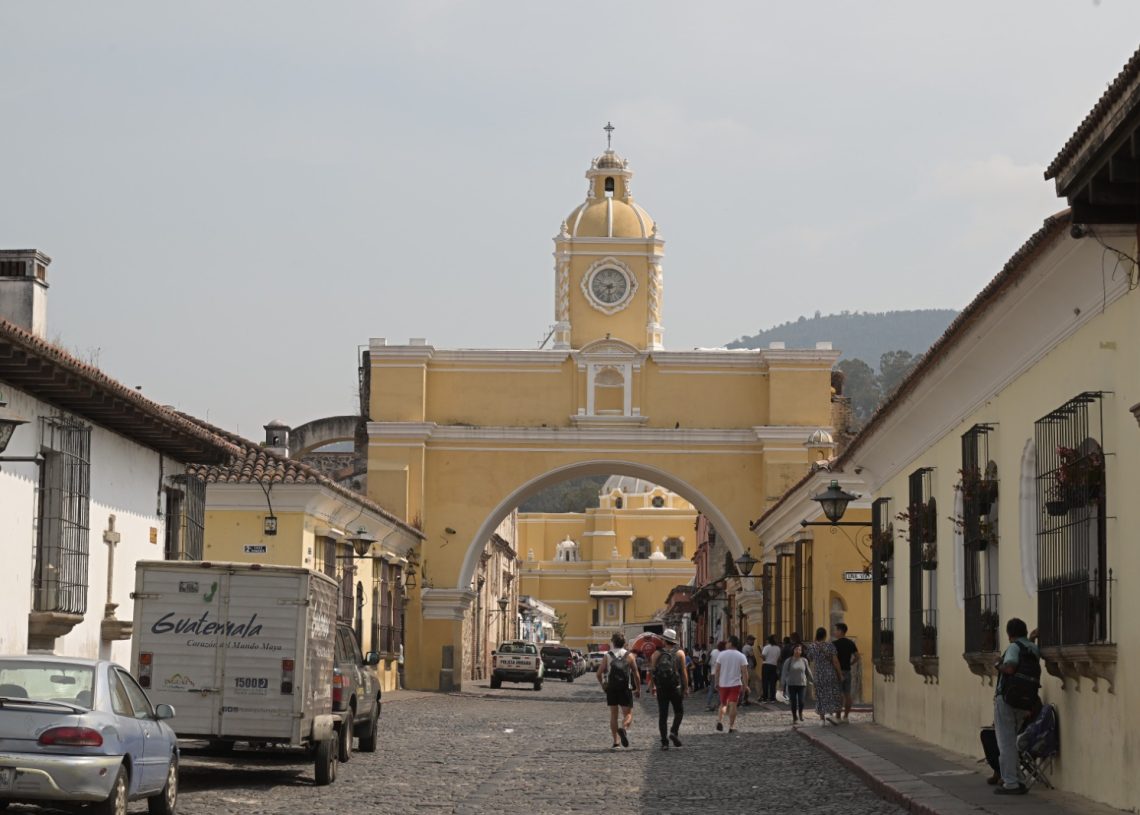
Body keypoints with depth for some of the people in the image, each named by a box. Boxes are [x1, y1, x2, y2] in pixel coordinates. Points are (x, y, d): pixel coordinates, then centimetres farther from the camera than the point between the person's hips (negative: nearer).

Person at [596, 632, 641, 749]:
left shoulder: (608, 656, 1)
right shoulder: (629, 656, -1)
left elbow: (599, 673, -1)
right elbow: (636, 675, 0)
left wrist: (603, 685, 15)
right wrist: (638, 690, 11)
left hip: (611, 689, 2)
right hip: (625, 689, -2)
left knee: (613, 714, 11)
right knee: (628, 713, 4)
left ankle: (615, 742, 8)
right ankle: (623, 728, -29)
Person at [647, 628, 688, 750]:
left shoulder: (657, 653, 2)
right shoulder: (680, 653, 0)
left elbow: (652, 671, -1)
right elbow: (684, 672, -3)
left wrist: (651, 686, 6)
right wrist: (686, 687, 2)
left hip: (661, 688, 1)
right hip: (675, 688, -1)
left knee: (662, 715, 5)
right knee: (679, 712, 16)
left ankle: (664, 742, 1)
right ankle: (674, 732, -6)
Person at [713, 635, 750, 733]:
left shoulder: (722, 654, -4)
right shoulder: (741, 656, -5)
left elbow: (717, 670, -1)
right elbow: (744, 672, -8)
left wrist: (717, 683, 8)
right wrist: (745, 685, -1)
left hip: (723, 684, 1)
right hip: (735, 684, -1)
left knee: (723, 704, 16)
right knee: (733, 705, 0)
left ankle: (719, 720, -3)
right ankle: (731, 726, -1)